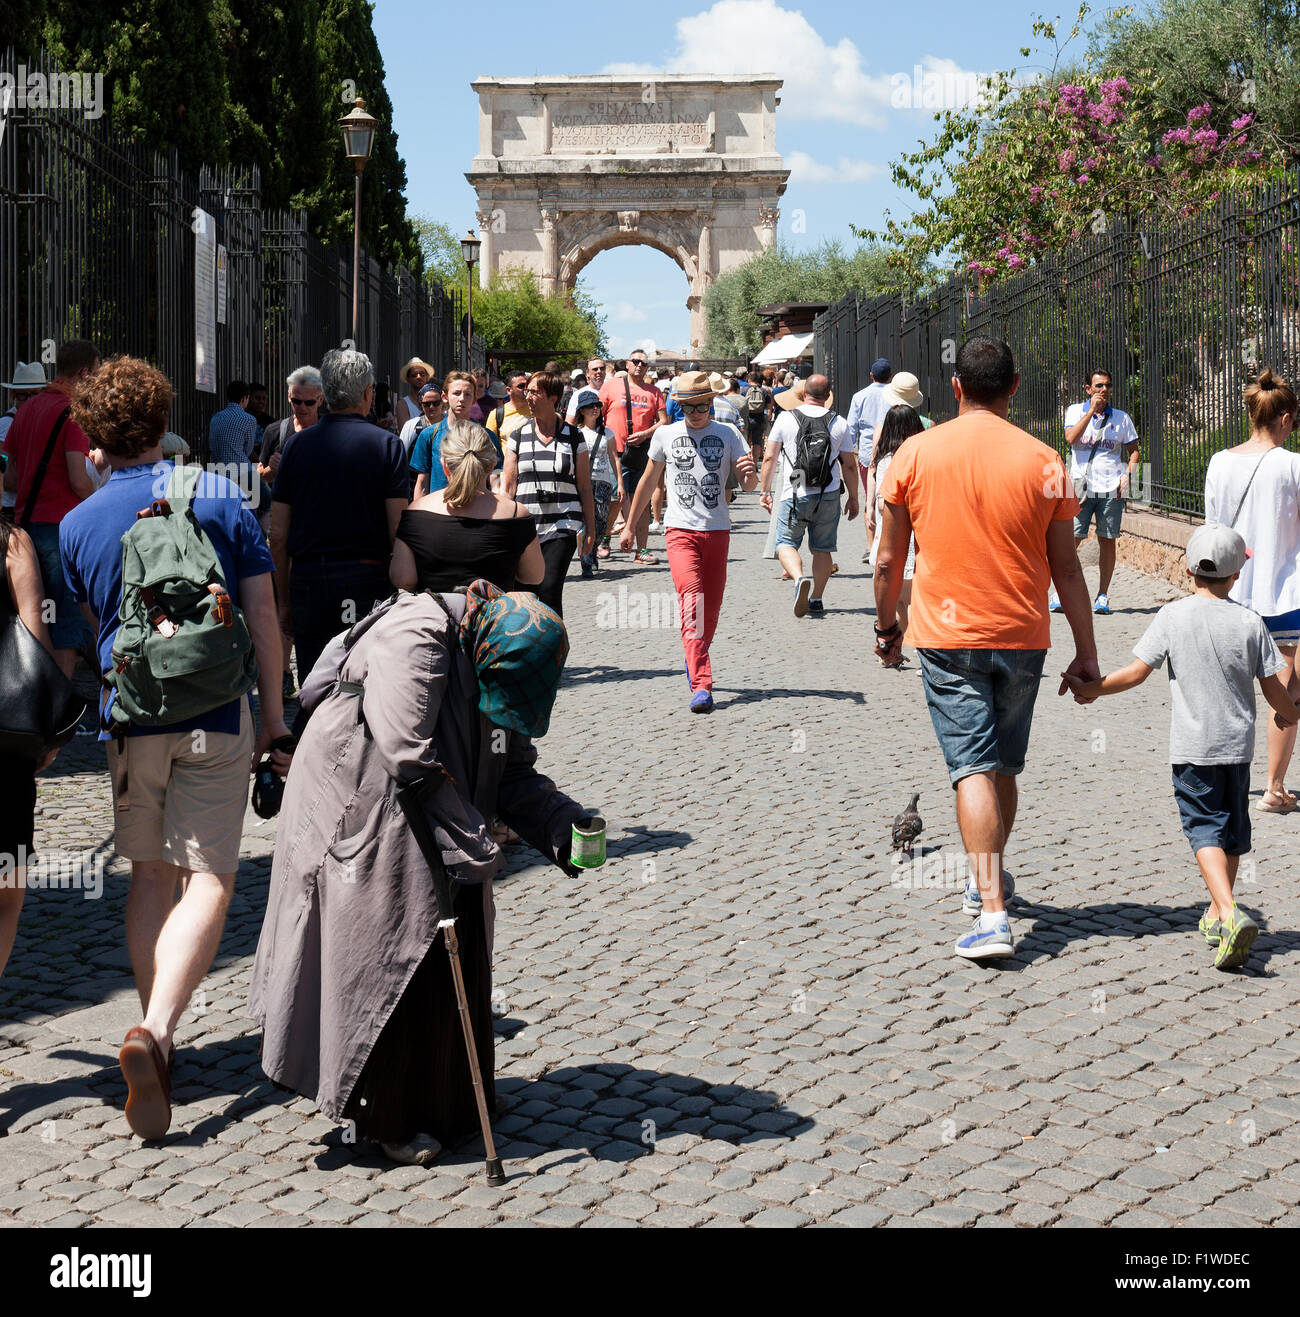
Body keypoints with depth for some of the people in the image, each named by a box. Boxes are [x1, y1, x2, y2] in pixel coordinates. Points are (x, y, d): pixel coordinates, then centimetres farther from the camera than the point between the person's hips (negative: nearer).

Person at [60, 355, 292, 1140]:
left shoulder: (79, 524, 3)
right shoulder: (221, 499, -1)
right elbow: (263, 617, 0)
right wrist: (274, 714, 7)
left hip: (131, 716, 2)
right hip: (216, 717, -2)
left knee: (151, 876, 15)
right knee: (208, 880, -4)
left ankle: (154, 1039, 20)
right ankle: (157, 1031, -22)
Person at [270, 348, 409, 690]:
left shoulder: (297, 444, 6)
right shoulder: (386, 444, -1)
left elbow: (278, 534, 6)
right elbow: (398, 530, -7)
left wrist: (284, 601, 13)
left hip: (307, 580, 2)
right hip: (366, 577, -2)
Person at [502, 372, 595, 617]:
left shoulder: (573, 437, 4)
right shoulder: (518, 438, 8)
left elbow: (584, 487, 7)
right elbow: (507, 486, 8)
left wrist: (590, 529, 5)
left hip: (563, 526, -2)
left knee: (550, 591, -15)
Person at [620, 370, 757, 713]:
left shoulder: (728, 434, 5)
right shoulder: (666, 435, 6)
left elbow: (748, 485, 3)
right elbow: (648, 481, 17)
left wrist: (750, 473, -21)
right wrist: (629, 525, 20)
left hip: (717, 530, 2)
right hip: (680, 530, -2)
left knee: (711, 608, 7)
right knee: (691, 602, -18)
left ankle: (695, 661, 35)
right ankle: (701, 685, -25)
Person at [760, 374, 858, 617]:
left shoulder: (786, 419, -4)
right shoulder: (839, 423, -1)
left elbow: (769, 458, 0)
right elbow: (849, 465, 3)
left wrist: (765, 490, 10)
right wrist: (853, 498, 14)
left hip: (795, 496, -2)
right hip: (829, 496, 2)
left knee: (786, 543, 8)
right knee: (822, 549, 13)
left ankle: (800, 578, -19)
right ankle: (816, 601, 13)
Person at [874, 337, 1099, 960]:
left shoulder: (915, 453, -4)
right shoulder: (1043, 461, -4)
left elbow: (888, 561, 1)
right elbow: (1066, 568, -1)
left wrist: (887, 628, 16)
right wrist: (1085, 652, 5)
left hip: (946, 636, -2)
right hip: (1021, 636, 2)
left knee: (973, 768, -5)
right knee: (1004, 767, 18)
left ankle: (992, 914, -16)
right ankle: (988, 880, 37)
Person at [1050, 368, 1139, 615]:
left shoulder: (1121, 417, 10)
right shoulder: (1075, 411, 7)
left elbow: (1133, 450, 16)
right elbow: (1071, 438, -10)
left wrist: (1127, 474, -1)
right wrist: (1092, 410, -12)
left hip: (1111, 488, 1)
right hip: (1081, 485, -1)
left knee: (1107, 540, 2)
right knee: (1071, 538, -7)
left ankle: (1103, 595, 10)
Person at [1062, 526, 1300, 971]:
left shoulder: (1172, 617, -8)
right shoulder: (1250, 622, -3)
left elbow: (1137, 672, -8)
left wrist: (1091, 689, 7)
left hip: (1192, 746, -2)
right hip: (1238, 744, 3)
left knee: (1204, 827, -4)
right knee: (1233, 827, 17)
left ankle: (1229, 913, -24)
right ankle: (1218, 914, 29)